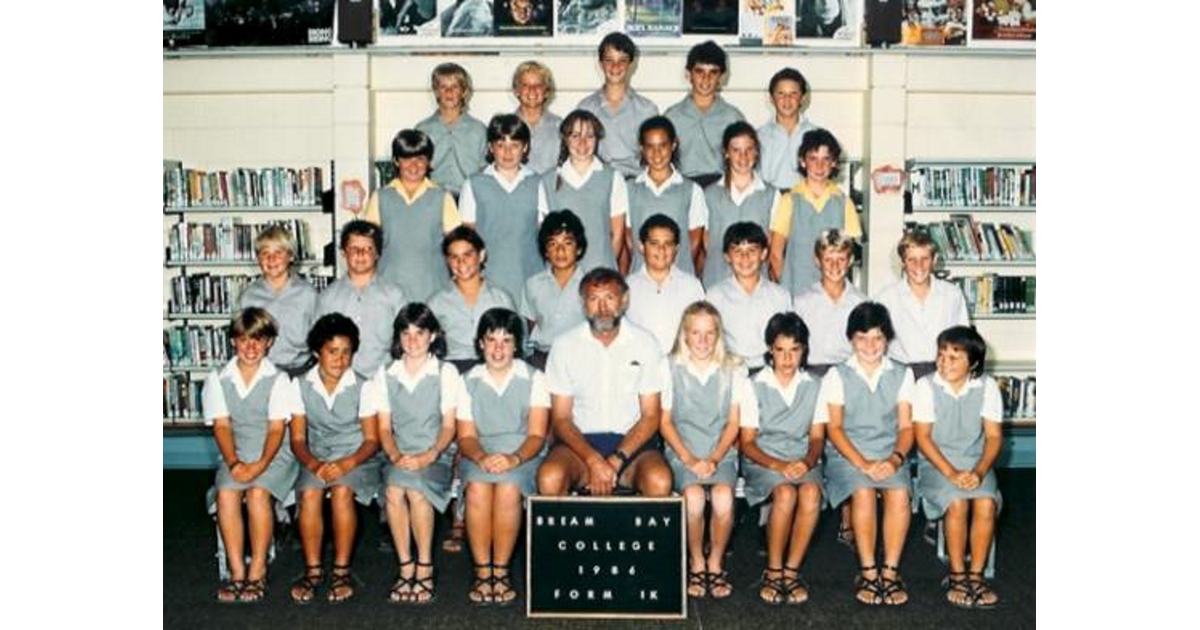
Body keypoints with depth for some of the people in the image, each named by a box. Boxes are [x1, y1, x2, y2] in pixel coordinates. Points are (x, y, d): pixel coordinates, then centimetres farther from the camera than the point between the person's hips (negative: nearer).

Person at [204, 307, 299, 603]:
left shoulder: (277, 379, -1)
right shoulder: (218, 379, 7)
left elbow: (277, 428, -7)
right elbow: (221, 426, 0)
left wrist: (261, 464, -21)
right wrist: (233, 463, -16)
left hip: (273, 454, -2)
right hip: (235, 456, 2)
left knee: (257, 492, -29)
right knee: (226, 492, -26)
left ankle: (258, 571, -18)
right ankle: (237, 571, -20)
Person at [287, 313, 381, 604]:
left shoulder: (362, 387, -4)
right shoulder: (300, 385, 2)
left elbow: (372, 440, -4)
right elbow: (297, 438, 2)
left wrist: (346, 464, -22)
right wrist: (313, 464, -18)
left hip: (356, 458, -2)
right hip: (317, 459, 2)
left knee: (342, 491, -32)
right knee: (309, 493, -30)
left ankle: (342, 570, -20)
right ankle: (312, 571, -19)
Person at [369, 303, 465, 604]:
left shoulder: (446, 373, 6)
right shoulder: (384, 376, 13)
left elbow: (449, 426, 1)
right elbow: (384, 427, 7)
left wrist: (429, 455, -17)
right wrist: (395, 455, -13)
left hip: (436, 457, -2)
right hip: (399, 458, 2)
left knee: (415, 485, -33)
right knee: (393, 488, -31)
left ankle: (425, 568, -19)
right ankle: (405, 567, -19)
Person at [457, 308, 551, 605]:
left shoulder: (534, 379, 5)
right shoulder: (469, 382, 11)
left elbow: (537, 435, -4)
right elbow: (466, 436, 4)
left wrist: (514, 458, -24)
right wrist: (481, 457, -19)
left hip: (523, 454, -1)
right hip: (480, 455, 1)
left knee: (508, 488, -34)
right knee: (477, 487, -32)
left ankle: (501, 570, -19)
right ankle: (482, 570, -21)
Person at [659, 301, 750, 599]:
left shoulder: (732, 370, 8)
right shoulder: (670, 368, 4)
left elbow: (733, 423, 6)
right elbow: (665, 421, 2)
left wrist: (714, 459, -9)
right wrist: (688, 458, -10)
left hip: (721, 453, 1)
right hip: (682, 453, -1)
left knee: (724, 496, -29)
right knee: (693, 495, -31)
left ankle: (715, 562, -7)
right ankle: (696, 563, -8)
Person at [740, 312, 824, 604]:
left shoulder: (813, 386, 10)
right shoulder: (755, 385, 2)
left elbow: (817, 437, 9)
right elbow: (747, 442, -1)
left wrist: (807, 461, -14)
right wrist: (778, 465, -18)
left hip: (802, 460, 2)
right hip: (763, 460, -2)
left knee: (811, 492, -32)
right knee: (786, 493, -34)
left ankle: (791, 570, -19)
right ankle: (773, 571, -17)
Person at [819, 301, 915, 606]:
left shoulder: (902, 375, 12)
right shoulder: (837, 376, 6)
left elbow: (906, 426, 5)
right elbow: (834, 428, -3)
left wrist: (895, 459, -16)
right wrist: (863, 464, -17)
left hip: (889, 455, 2)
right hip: (847, 454, -1)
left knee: (900, 492, -30)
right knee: (863, 491, -32)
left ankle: (890, 571, -23)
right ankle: (868, 572, -22)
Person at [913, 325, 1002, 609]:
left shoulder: (987, 387, 0)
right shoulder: (926, 386, -5)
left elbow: (993, 435, 0)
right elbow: (922, 437, -7)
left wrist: (979, 471, -16)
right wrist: (951, 472, -18)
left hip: (976, 461, 2)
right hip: (937, 462, -2)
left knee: (986, 503, -27)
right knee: (957, 503, -30)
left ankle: (976, 575, -13)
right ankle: (956, 576, -13)